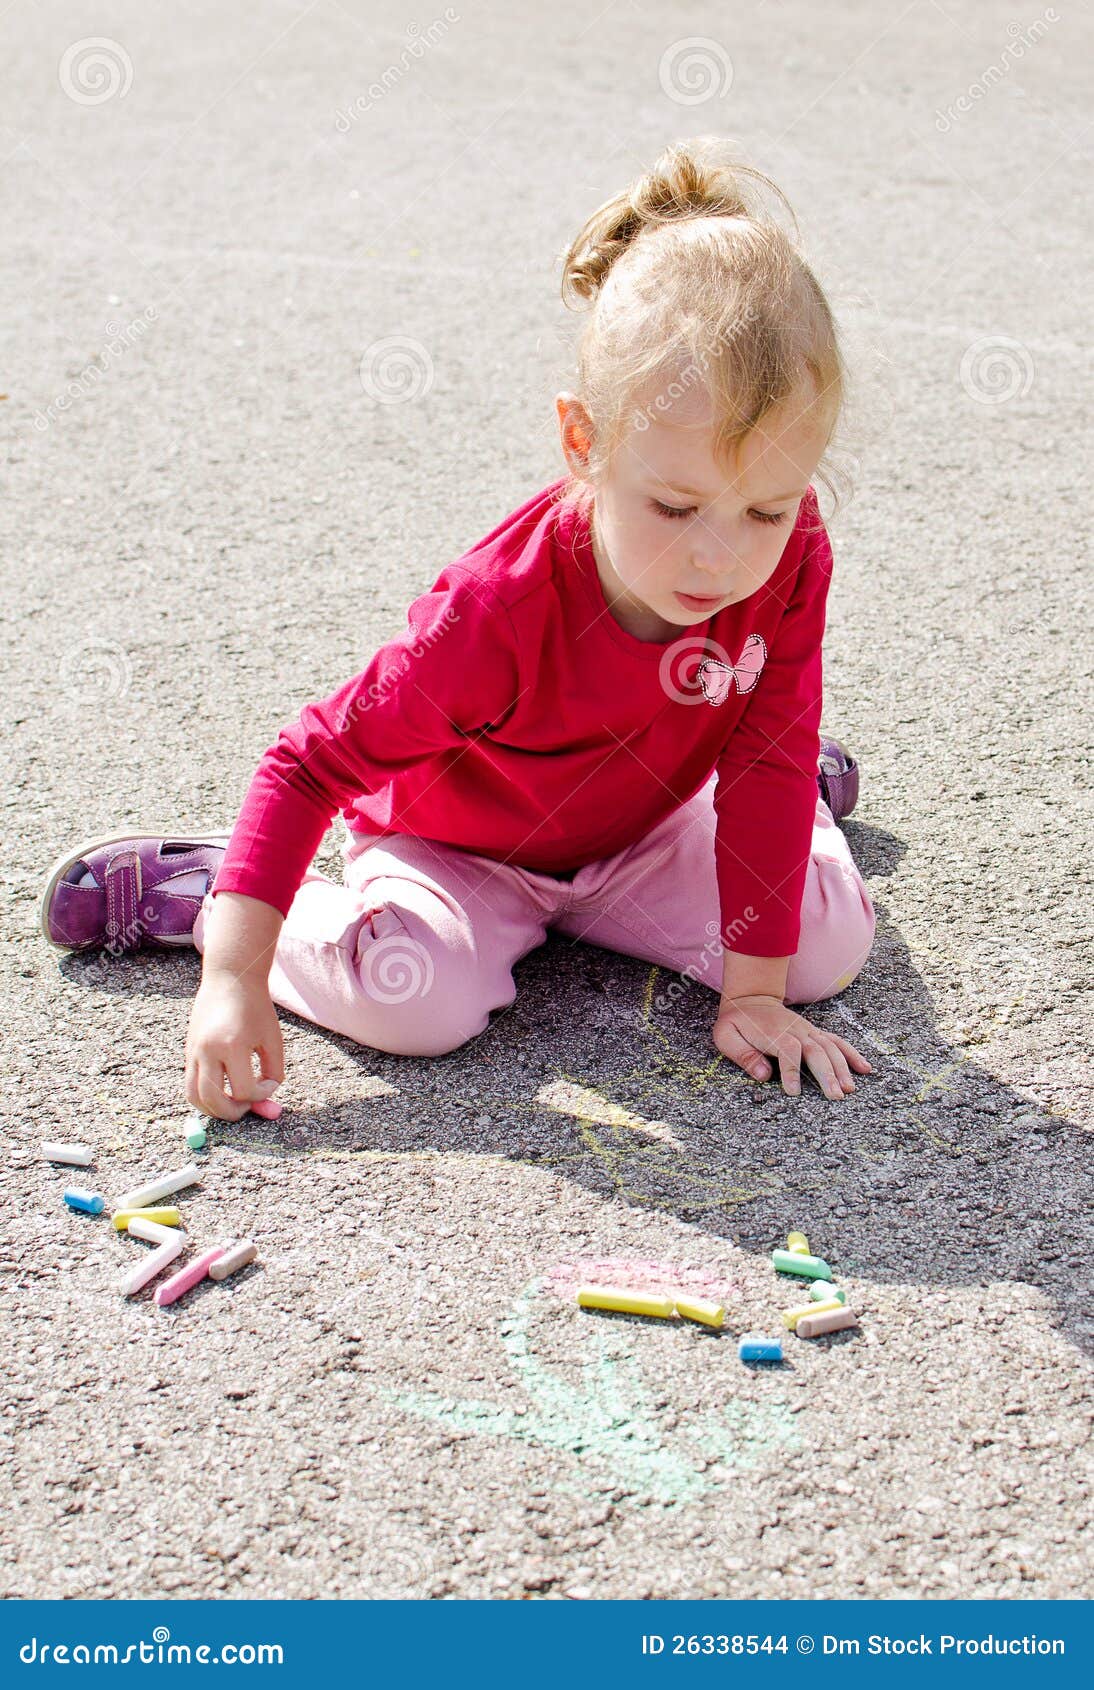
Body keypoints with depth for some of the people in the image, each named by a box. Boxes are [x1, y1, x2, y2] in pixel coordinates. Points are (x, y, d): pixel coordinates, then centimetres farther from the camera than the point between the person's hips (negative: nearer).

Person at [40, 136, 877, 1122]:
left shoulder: (791, 564, -24)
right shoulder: (502, 609, -36)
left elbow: (770, 758, -17)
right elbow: (313, 762, -29)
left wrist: (755, 989, -18)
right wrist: (236, 976, -34)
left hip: (640, 833, 4)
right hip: (452, 844, -4)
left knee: (832, 940, -9)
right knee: (419, 997, -31)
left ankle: (774, 796, 24)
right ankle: (199, 889, -4)